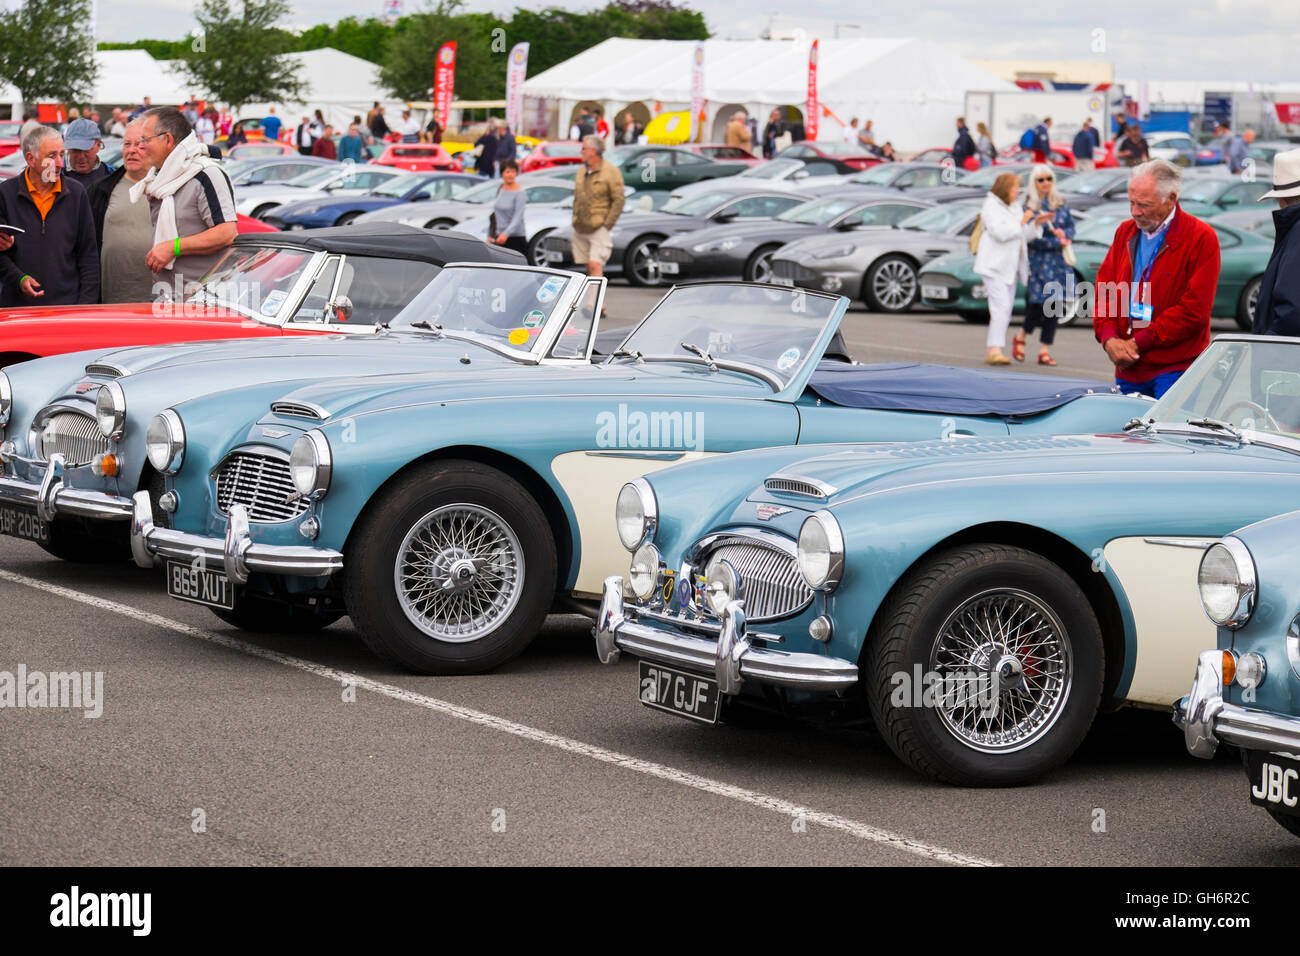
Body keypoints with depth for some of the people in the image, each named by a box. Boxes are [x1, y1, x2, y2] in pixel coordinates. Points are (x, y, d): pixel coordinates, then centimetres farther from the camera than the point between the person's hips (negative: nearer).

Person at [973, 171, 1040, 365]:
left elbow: (1023, 236, 22)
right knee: (1001, 307, -20)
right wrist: (1022, 222, -13)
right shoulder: (990, 206, -8)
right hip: (994, 265, -9)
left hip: (1009, 267, 9)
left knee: (1005, 310, 7)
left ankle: (990, 350, 11)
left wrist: (1036, 223, 8)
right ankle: (994, 350, -27)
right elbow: (1000, 232, -20)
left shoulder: (1015, 209, 19)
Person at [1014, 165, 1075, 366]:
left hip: (1058, 261, 5)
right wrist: (1058, 243, -11)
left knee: (1053, 306, 0)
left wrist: (1064, 234, -9)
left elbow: (1071, 226, 13)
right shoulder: (1029, 207, -6)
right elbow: (1032, 239, -11)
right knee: (1037, 305, -8)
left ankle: (1045, 350, 5)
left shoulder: (1061, 203, 10)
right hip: (1038, 262, -5)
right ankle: (1020, 337, 21)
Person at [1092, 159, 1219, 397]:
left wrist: (1137, 344, -12)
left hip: (1175, 370, -6)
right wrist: (1109, 339, -6)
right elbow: (1104, 290, 13)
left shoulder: (1201, 239, -7)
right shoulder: (1125, 232, 13)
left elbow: (1194, 310, -12)